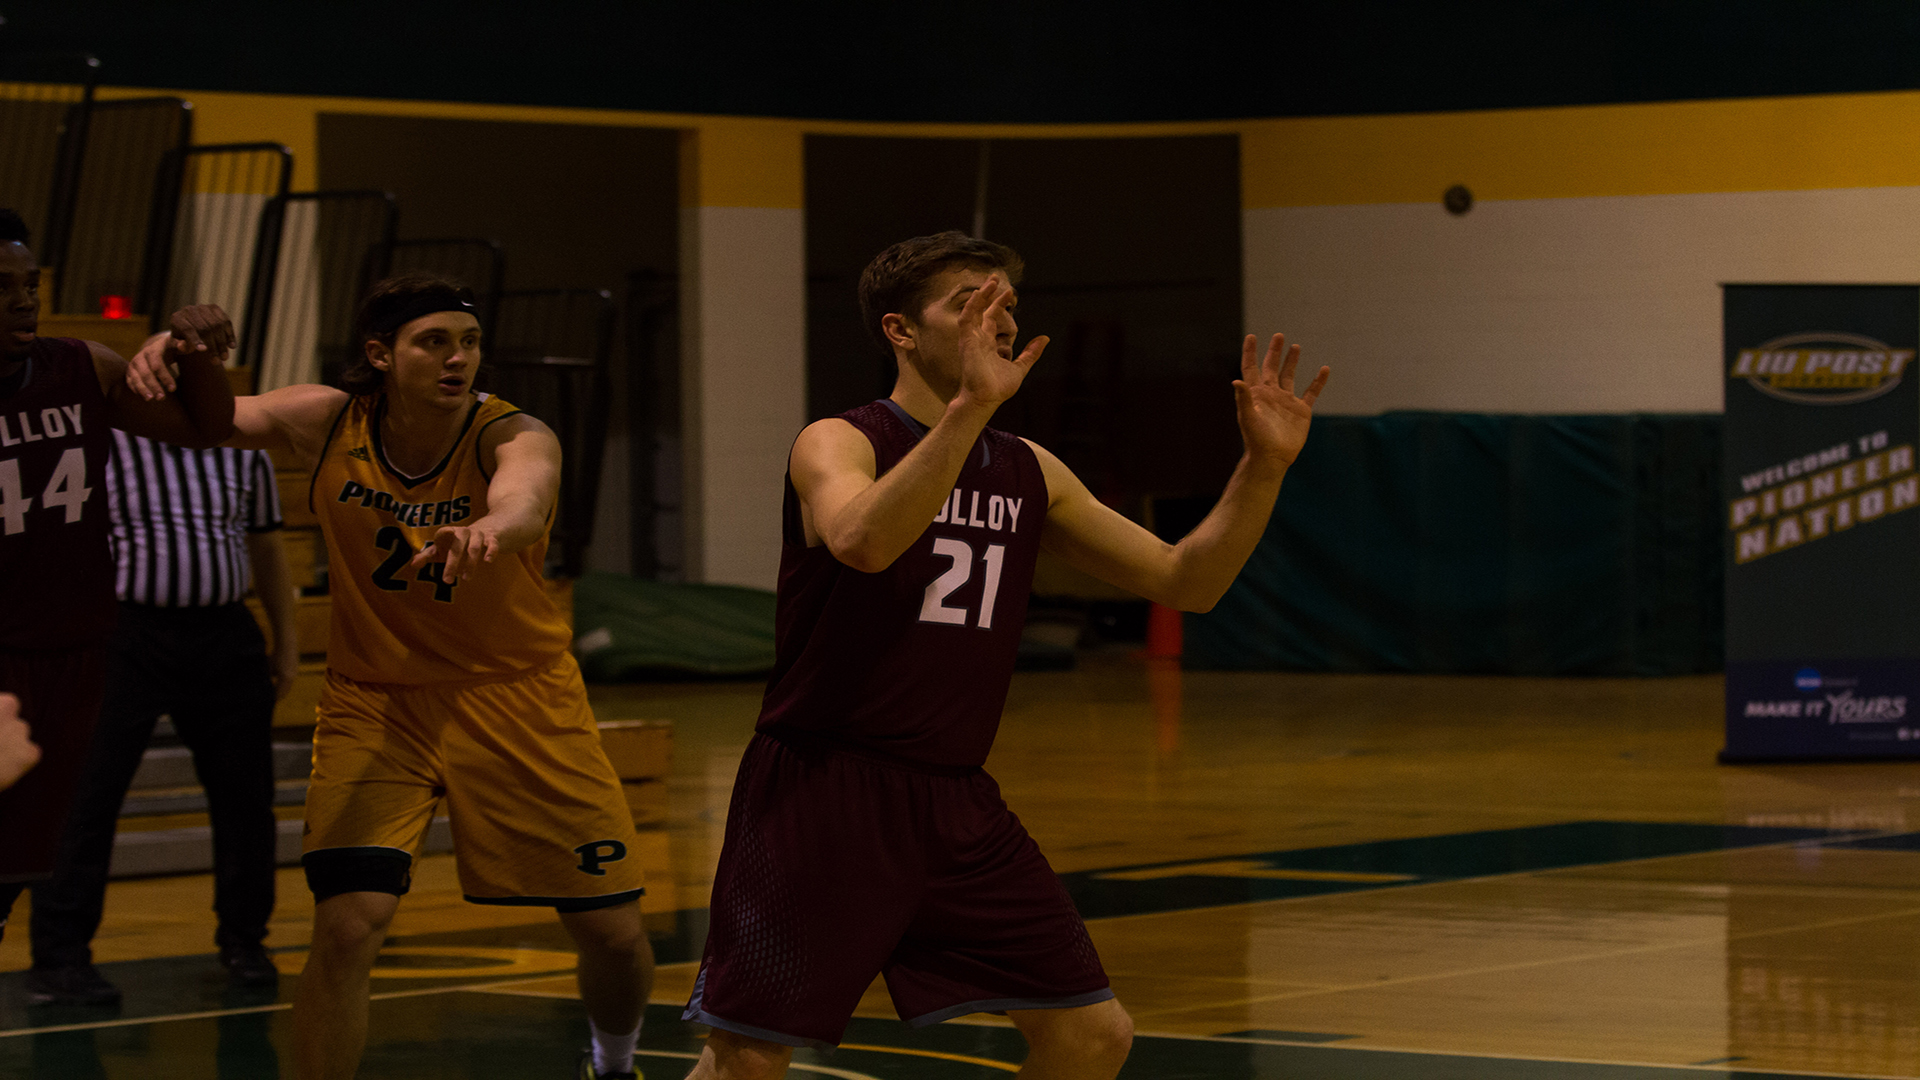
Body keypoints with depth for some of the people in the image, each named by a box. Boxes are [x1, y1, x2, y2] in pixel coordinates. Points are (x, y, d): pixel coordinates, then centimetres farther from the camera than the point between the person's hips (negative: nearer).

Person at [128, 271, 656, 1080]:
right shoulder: (328, 426, -13)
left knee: (614, 931, 4)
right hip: (375, 701, 0)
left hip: (515, 697, 0)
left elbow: (525, 498, -45)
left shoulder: (511, 438, -21)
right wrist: (170, 367, -49)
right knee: (346, 927, -20)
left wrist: (489, 529, -69)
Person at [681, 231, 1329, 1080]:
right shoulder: (839, 443, -7)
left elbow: (1185, 581, 13)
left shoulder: (1030, 475, 12)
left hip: (954, 803, 6)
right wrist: (970, 406, -39)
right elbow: (861, 541, -32)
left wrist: (1263, 466, -1)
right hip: (821, 793, -6)